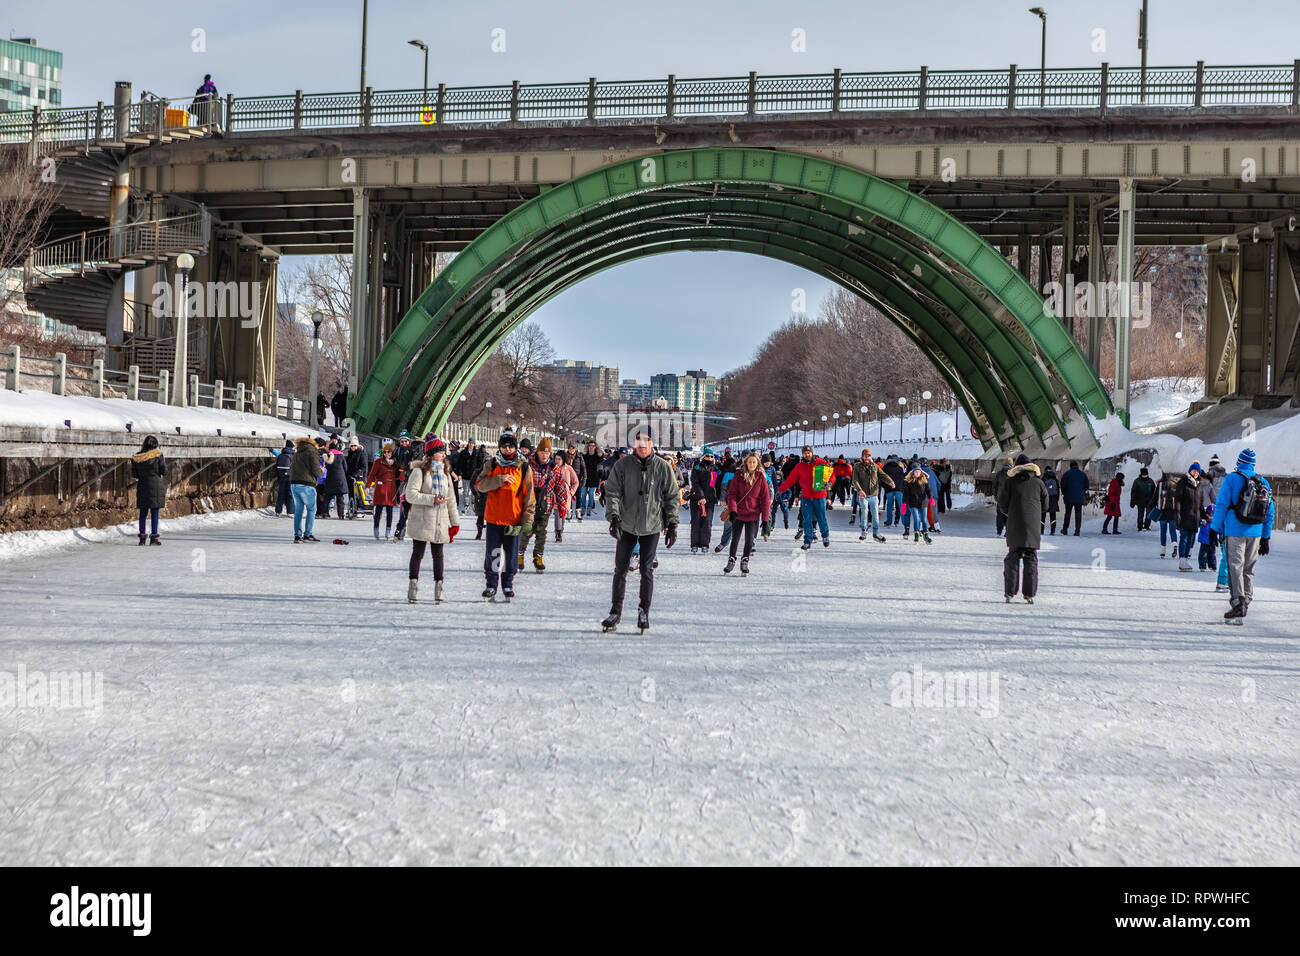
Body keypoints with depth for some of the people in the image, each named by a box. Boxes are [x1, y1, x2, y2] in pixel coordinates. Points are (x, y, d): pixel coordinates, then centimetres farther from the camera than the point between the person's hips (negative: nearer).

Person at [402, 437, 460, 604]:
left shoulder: (445, 473, 16)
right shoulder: (419, 471, -3)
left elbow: (451, 499, 18)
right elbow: (410, 494, -13)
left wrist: (455, 521, 15)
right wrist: (432, 499, -18)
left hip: (440, 521, 5)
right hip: (422, 520, -4)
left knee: (438, 554, 3)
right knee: (418, 553, 0)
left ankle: (438, 587, 6)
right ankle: (413, 584, 9)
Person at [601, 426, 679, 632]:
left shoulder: (663, 468, -3)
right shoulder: (622, 465, -4)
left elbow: (672, 497, 4)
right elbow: (612, 492, -6)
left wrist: (672, 525, 1)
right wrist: (613, 516, -21)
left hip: (652, 527, -1)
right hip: (627, 526, 1)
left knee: (647, 570, 2)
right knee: (620, 569, 3)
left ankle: (644, 610, 16)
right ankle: (615, 611, 12)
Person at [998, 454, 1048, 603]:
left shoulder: (1009, 482, 1)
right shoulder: (1038, 483, 6)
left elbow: (1002, 505, 2)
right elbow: (1045, 506, 10)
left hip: (1015, 527, -1)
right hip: (1034, 527, 1)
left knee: (1012, 558, 5)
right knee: (1031, 560, 5)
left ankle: (1010, 592, -3)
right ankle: (1029, 594, 1)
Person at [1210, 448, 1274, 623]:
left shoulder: (1232, 479, -5)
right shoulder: (1264, 483, 10)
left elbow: (1221, 505, -8)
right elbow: (1269, 513, 12)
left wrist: (1215, 529, -3)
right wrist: (1266, 538, 17)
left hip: (1235, 531, -5)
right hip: (1256, 534, 5)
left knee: (1235, 568, -4)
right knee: (1249, 569, 13)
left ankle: (1238, 606, -12)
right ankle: (1245, 604, 18)